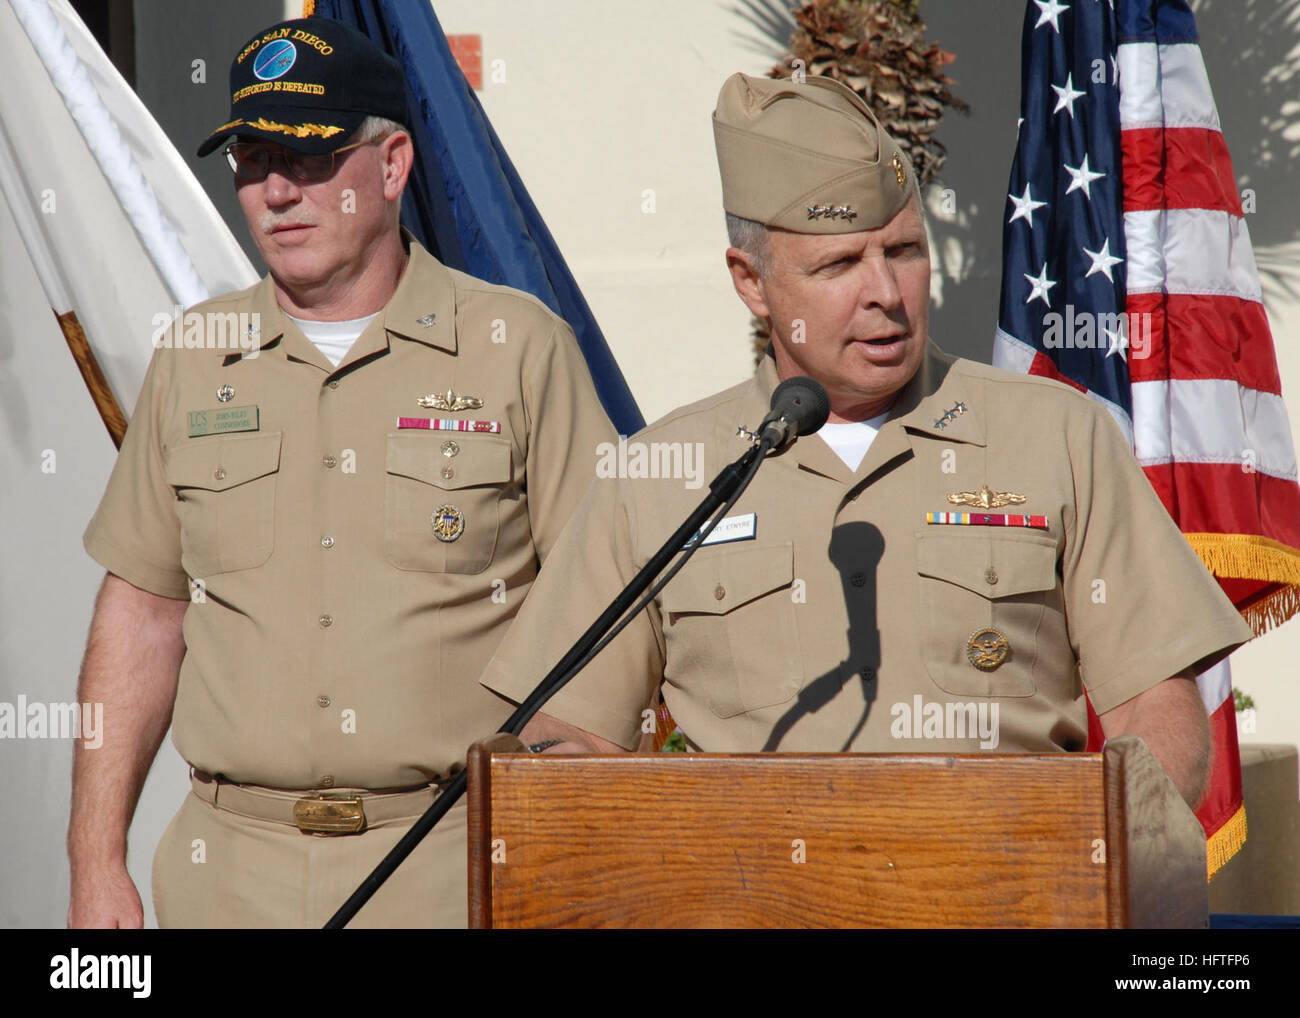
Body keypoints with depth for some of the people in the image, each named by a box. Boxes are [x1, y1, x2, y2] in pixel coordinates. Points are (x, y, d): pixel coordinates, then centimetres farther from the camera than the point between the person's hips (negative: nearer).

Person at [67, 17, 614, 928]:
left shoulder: (522, 348, -1)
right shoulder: (193, 358, 10)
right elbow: (142, 612, 12)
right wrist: (97, 862, 6)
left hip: (460, 871, -3)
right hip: (233, 875, 3)